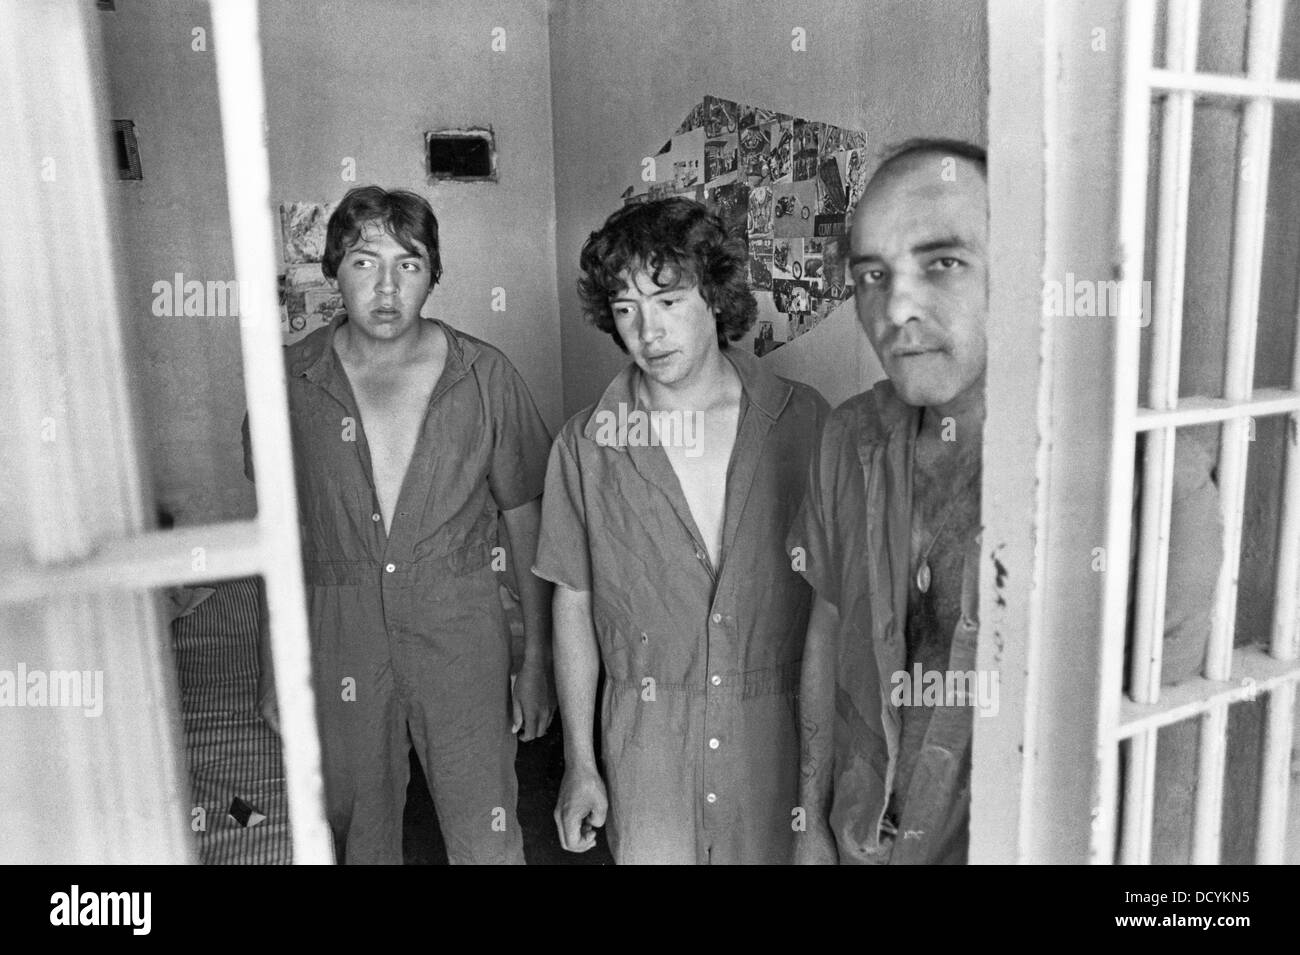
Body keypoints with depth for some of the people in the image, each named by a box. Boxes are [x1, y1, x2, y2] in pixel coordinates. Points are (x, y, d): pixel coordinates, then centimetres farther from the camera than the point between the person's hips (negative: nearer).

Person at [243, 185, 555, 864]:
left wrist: (538, 658, 2)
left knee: (487, 845, 4)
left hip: (460, 635, -1)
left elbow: (524, 520, 1)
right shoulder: (291, 380, -3)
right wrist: (274, 659, 10)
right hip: (338, 639, 2)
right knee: (358, 838, 17)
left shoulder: (485, 377, -6)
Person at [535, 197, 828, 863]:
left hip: (780, 733, 0)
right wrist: (578, 761, 3)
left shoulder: (803, 420, -7)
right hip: (647, 739, 0)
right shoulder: (586, 444, -6)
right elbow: (574, 604, 1)